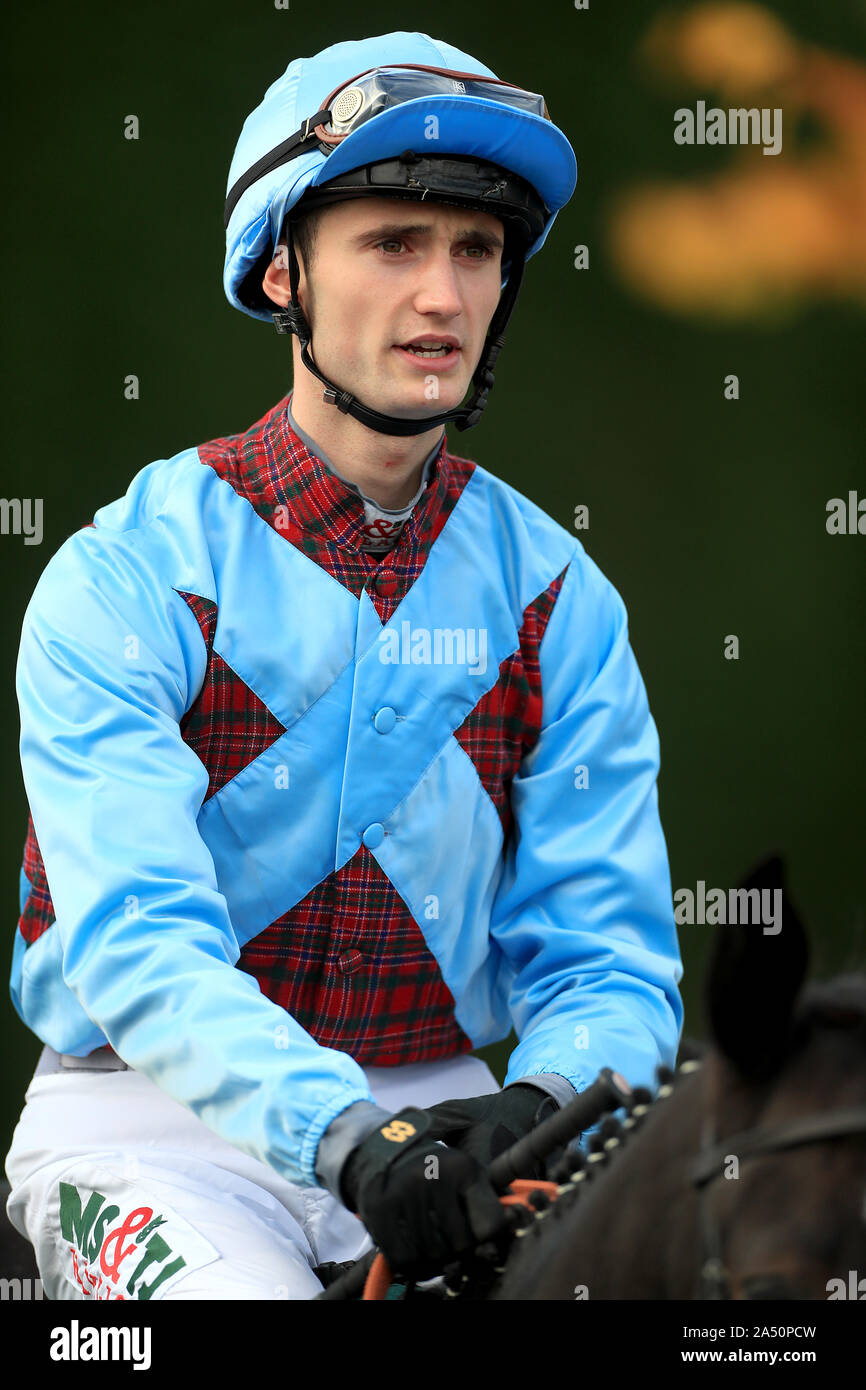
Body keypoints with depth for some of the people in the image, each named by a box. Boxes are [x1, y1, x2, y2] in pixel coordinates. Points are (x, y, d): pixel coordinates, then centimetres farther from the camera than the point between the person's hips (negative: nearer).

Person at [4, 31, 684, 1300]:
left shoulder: (557, 602, 3)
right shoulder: (125, 580, -9)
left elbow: (604, 950, 0)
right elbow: (137, 942, -20)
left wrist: (552, 1099, -24)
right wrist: (345, 1136, -37)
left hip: (439, 1106, 4)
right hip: (158, 1115, -3)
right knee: (245, 1293, -34)